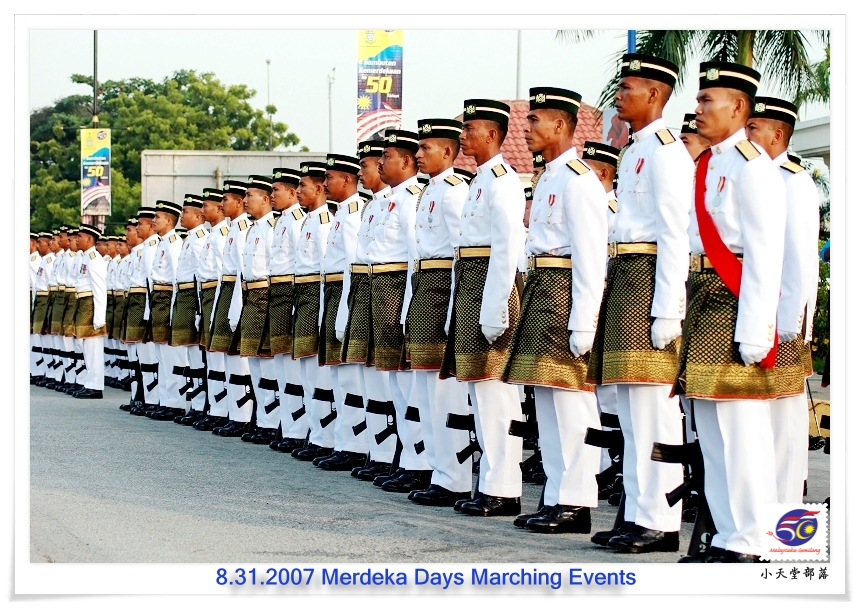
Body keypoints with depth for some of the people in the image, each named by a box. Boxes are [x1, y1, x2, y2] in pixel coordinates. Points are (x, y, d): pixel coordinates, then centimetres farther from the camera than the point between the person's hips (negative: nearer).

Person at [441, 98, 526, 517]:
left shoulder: (501, 179, -11)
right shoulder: (481, 180, 20)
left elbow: (507, 247, -18)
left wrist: (493, 307, -22)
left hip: (490, 285, -11)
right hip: (469, 286, 11)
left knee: (494, 386, -9)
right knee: (481, 386, 12)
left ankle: (501, 491, -8)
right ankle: (491, 482, 17)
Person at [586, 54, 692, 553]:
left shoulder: (665, 150, -10)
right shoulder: (635, 151, 20)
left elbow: (674, 234, -16)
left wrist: (667, 309, -21)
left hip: (648, 280, -10)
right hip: (624, 279, 10)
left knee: (653, 405, -9)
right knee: (632, 408, 11)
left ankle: (660, 522, -8)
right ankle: (638, 516, 15)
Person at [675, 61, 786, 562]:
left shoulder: (752, 167, -11)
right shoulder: (709, 165, 16)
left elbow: (765, 256, -16)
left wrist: (754, 331, -20)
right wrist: (690, 309, 15)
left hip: (735, 300, -10)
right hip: (704, 296, 10)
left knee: (742, 427, -8)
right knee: (711, 427, 11)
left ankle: (750, 545, -4)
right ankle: (728, 536, 18)